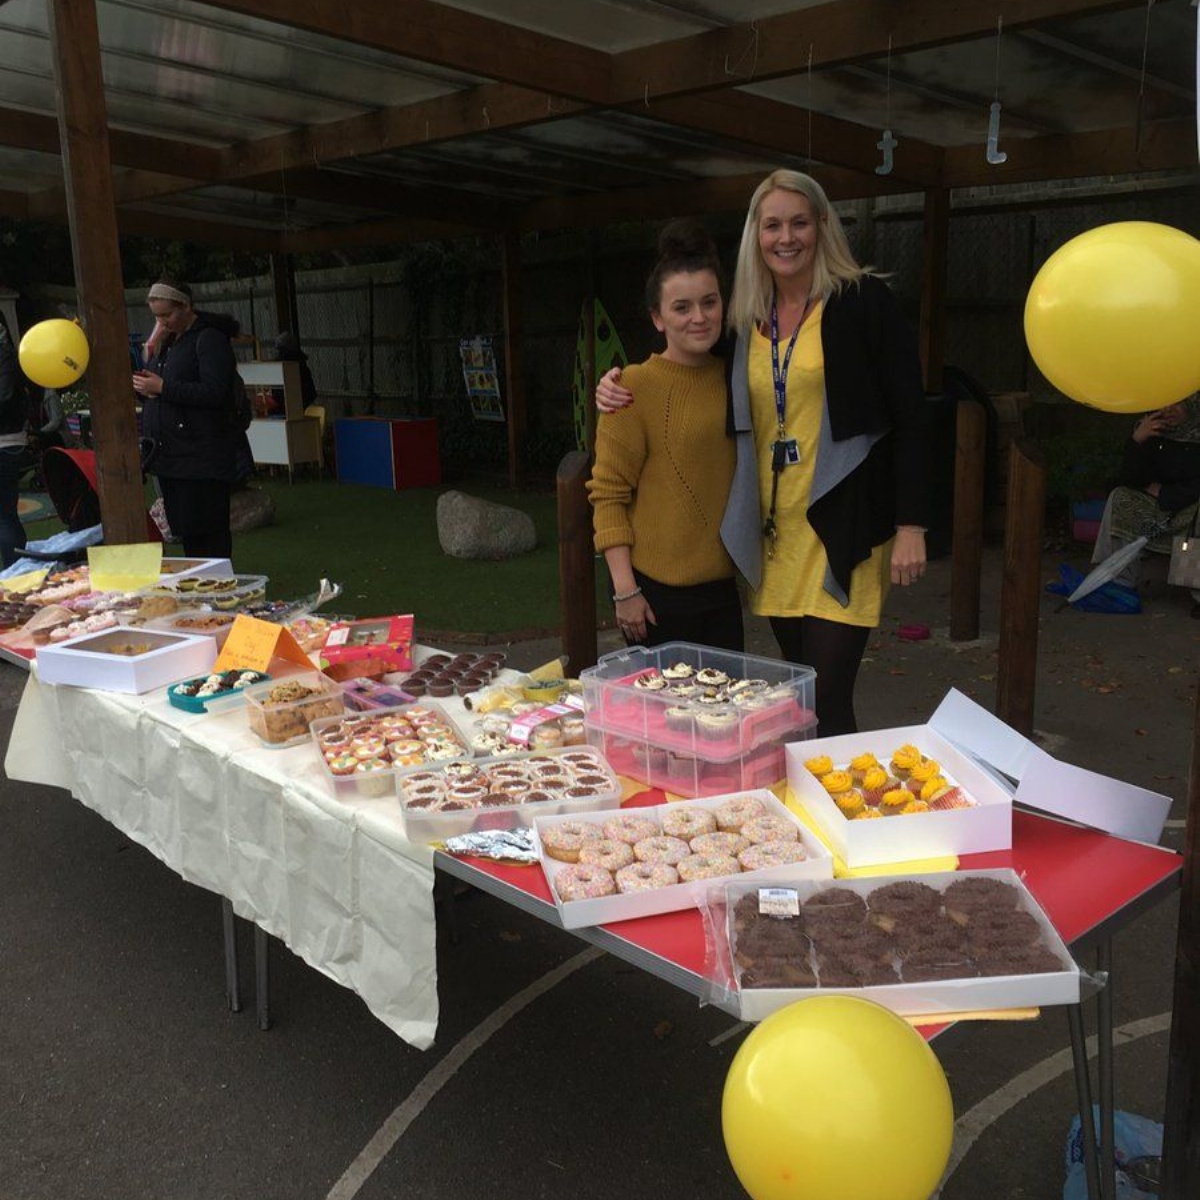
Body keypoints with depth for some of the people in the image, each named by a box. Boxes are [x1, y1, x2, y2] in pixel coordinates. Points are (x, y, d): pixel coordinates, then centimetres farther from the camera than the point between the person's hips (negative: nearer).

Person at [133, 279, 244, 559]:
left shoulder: (210, 339, -8)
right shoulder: (165, 340, 18)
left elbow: (215, 392, -20)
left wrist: (162, 387, -20)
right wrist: (143, 386, 1)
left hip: (202, 458, -9)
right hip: (169, 453, 9)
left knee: (207, 534, -6)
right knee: (183, 531, 13)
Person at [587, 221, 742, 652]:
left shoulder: (732, 378, 7)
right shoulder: (636, 386, -10)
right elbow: (607, 494, -11)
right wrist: (625, 590, -14)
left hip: (723, 586, 6)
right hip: (658, 591, -6)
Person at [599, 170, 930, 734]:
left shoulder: (863, 301, -3)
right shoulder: (746, 322, 12)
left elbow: (908, 418, -5)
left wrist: (911, 526, -11)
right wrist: (625, 392, 11)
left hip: (842, 528, -5)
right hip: (773, 530, 5)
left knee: (827, 701, -8)